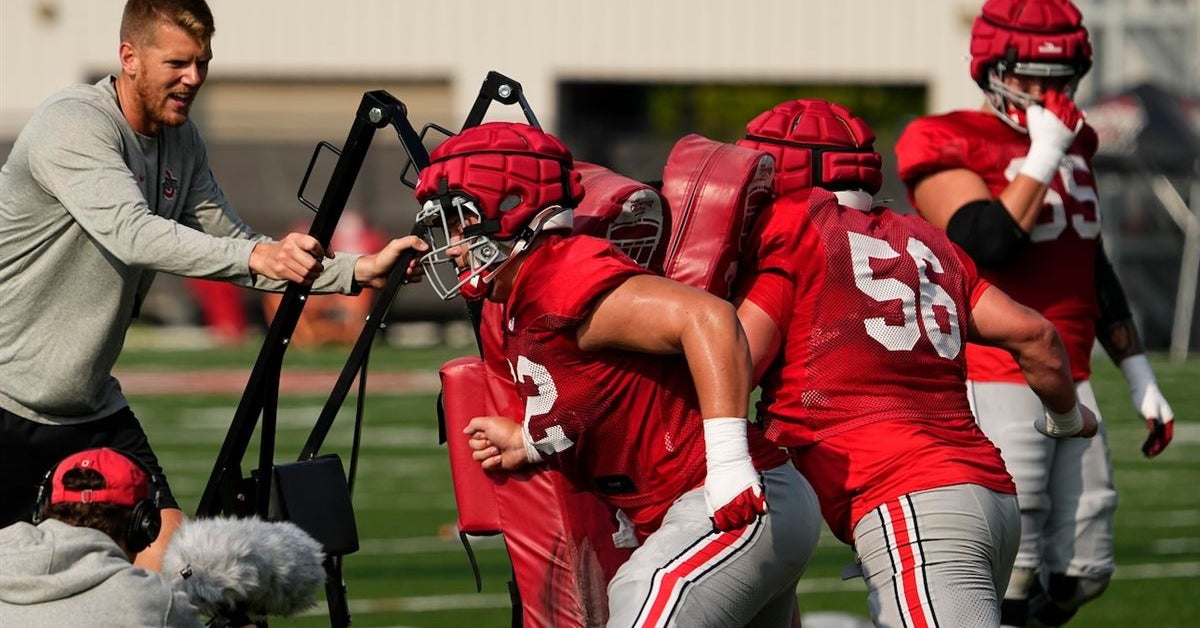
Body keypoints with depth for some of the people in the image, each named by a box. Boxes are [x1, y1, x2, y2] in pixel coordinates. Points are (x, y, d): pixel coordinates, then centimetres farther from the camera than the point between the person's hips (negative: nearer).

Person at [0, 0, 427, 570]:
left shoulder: (180, 141, 8)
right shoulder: (73, 125, -19)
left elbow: (231, 251, 11)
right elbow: (129, 233, -34)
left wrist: (355, 271, -3)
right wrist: (254, 256, -47)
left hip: (91, 409, 8)